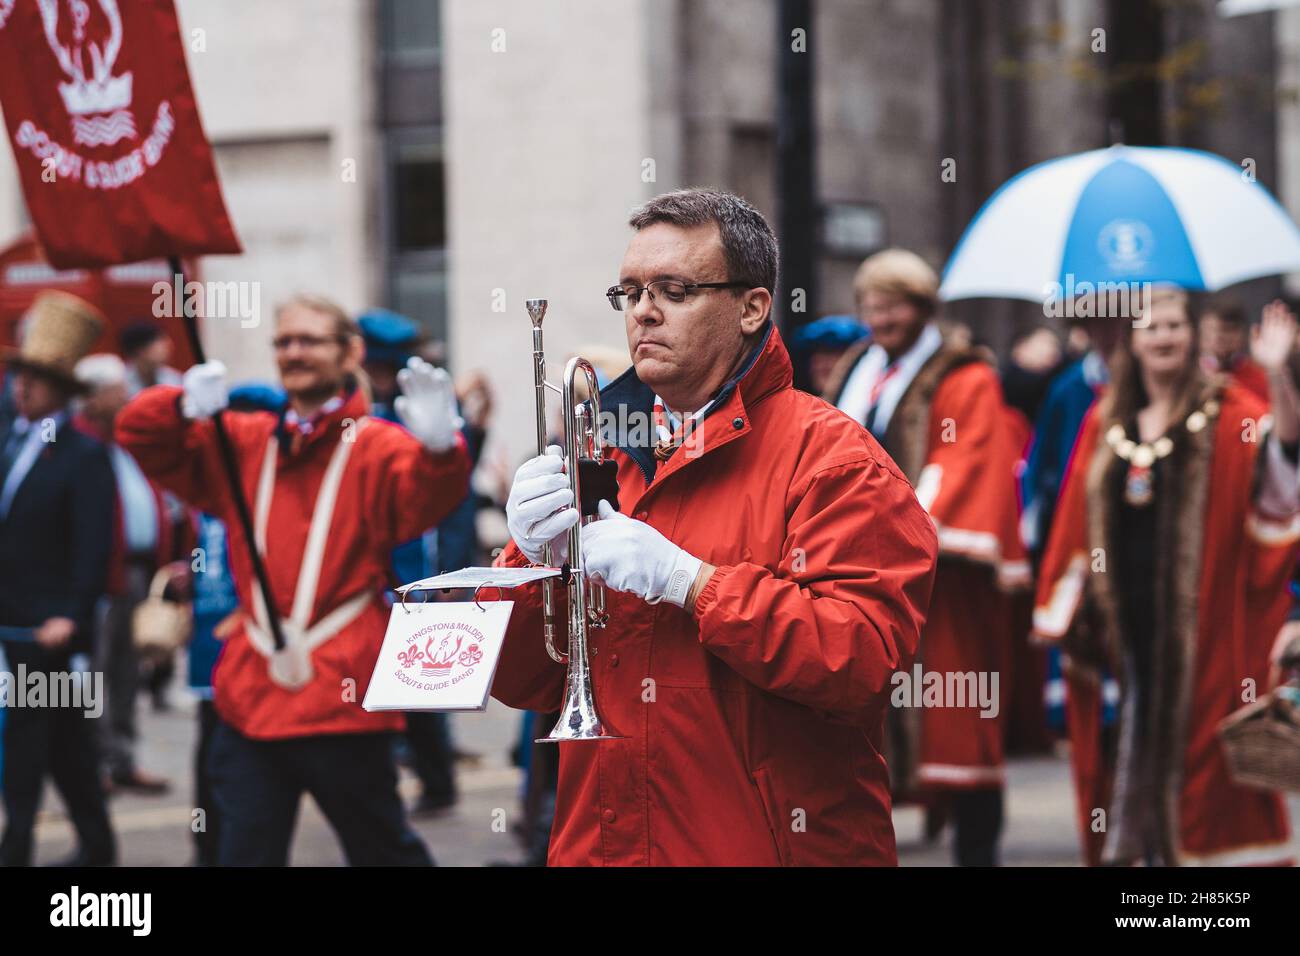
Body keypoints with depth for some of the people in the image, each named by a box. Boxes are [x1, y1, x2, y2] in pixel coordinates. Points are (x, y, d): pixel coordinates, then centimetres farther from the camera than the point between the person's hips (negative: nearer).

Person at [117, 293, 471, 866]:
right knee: (244, 852, 6)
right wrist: (186, 407, -13)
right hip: (252, 695, 4)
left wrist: (437, 449, -46)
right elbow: (140, 438, 10)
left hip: (342, 699, -4)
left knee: (383, 850, 8)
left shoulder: (377, 447, -3)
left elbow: (426, 498, -22)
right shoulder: (243, 443, 12)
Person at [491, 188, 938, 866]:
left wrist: (687, 580, -22)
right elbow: (520, 684, 9)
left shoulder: (828, 457, -6)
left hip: (771, 848, -4)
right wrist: (533, 559, -9)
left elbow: (864, 661, -20)